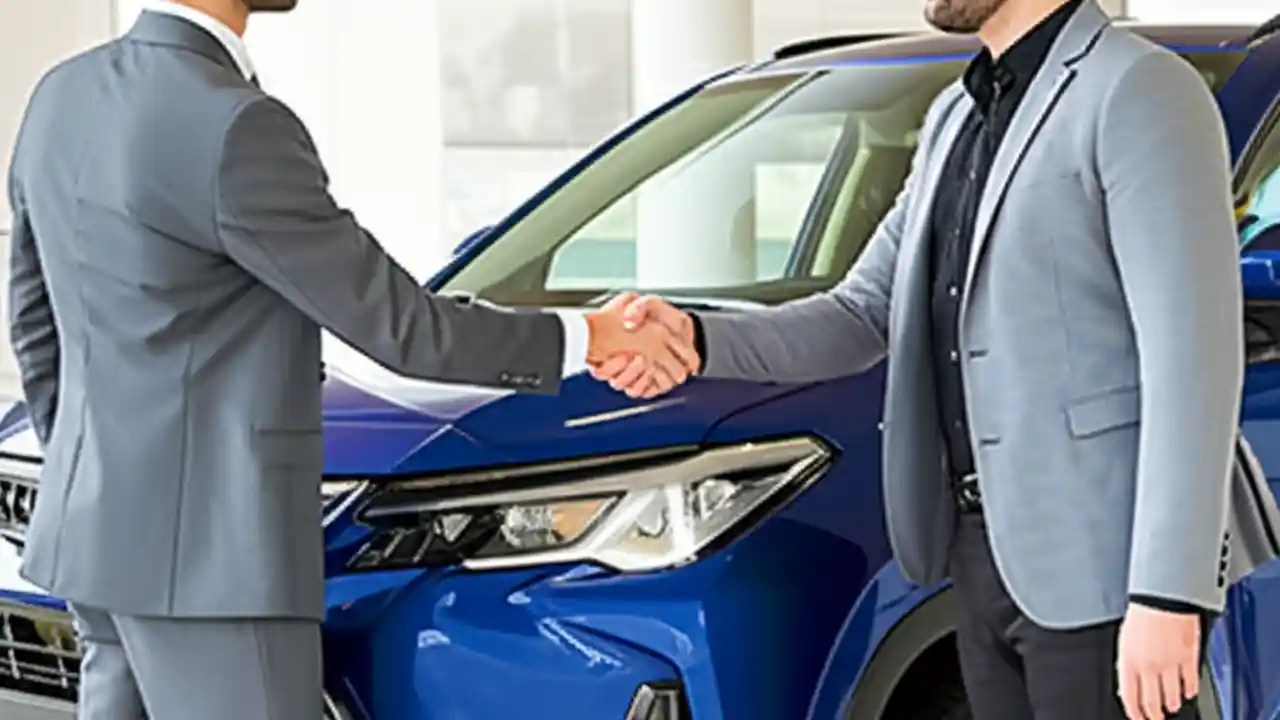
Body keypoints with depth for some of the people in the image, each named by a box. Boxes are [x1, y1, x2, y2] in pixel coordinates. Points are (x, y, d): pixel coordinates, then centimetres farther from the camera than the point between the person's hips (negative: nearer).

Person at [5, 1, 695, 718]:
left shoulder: (64, 96, 8)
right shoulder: (234, 131, -20)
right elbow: (393, 323, -15)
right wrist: (582, 339, -4)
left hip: (105, 534, 9)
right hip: (209, 555, -9)